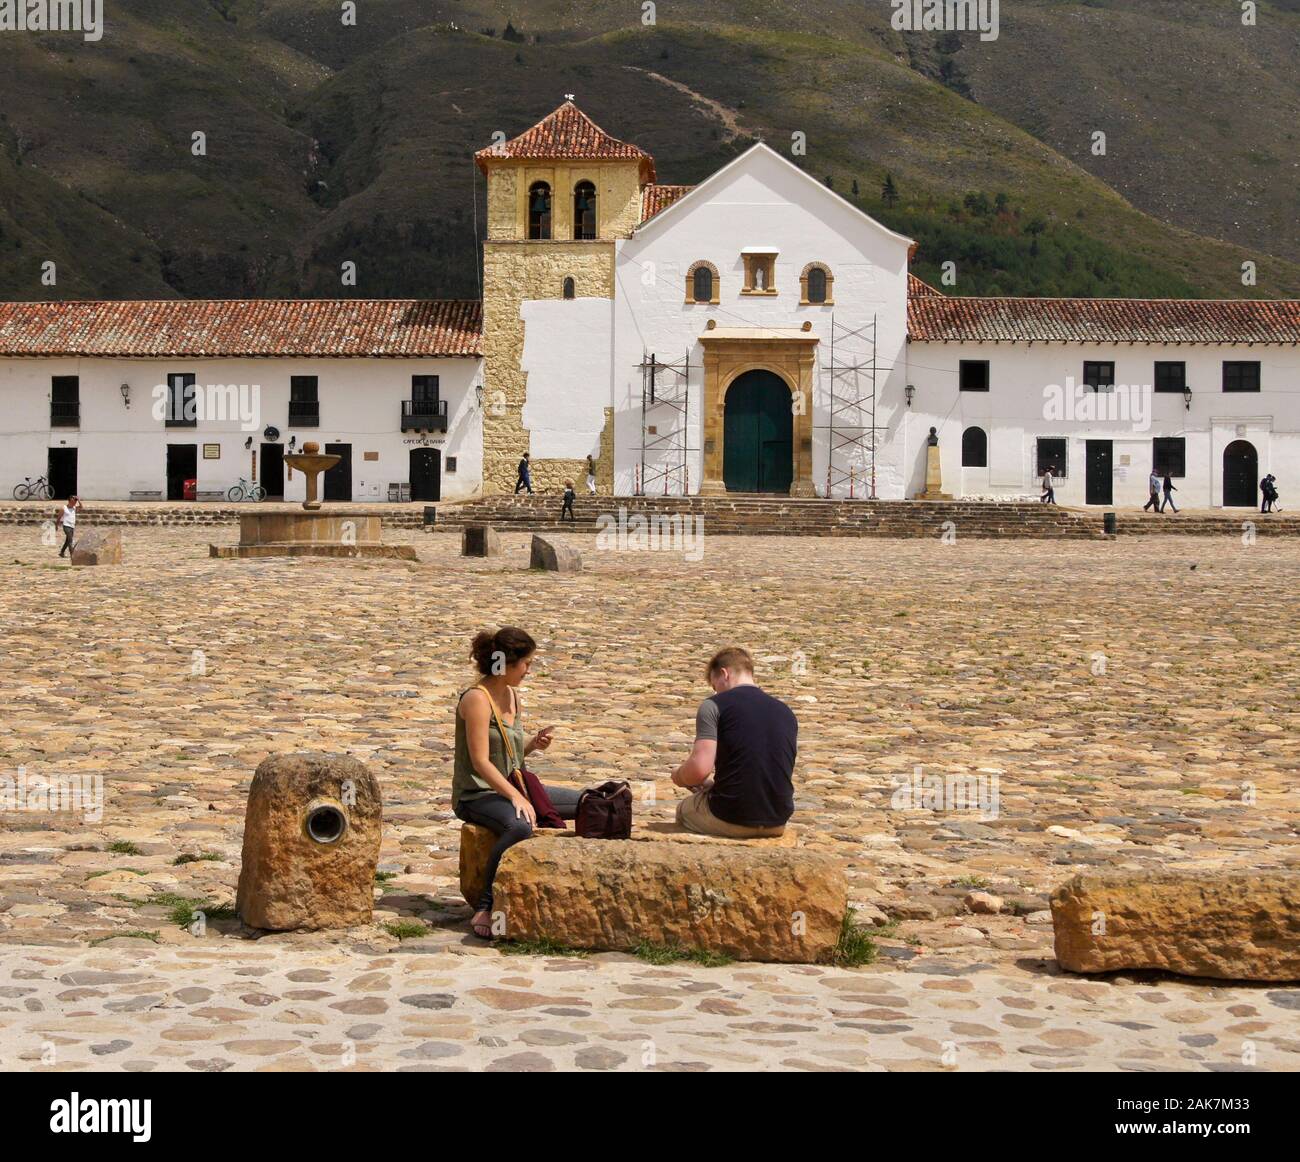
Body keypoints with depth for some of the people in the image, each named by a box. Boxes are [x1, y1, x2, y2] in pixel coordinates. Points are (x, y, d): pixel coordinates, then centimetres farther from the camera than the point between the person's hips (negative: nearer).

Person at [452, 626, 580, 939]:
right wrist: (516, 797, -29)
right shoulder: (477, 699, -17)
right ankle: (484, 908, -32)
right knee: (520, 827, -40)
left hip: (510, 787, 9)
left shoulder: (512, 695, 11)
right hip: (476, 794, -9)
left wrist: (533, 744, -1)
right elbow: (481, 762, -23)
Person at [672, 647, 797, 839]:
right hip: (777, 823, 5)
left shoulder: (714, 705, -6)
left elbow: (699, 768, -18)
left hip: (730, 820, -5)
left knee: (684, 809, 28)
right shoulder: (786, 713, 12)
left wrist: (678, 777, 7)